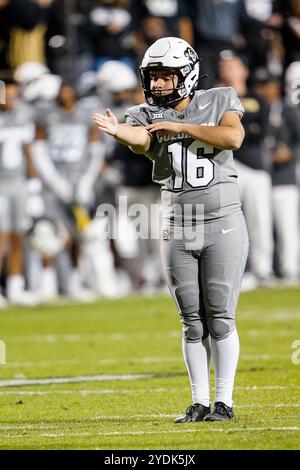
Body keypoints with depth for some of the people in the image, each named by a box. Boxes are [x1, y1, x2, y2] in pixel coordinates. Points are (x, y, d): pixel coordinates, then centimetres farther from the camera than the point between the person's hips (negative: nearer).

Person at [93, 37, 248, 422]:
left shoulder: (219, 101, 0)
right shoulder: (148, 115, 2)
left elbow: (233, 137, -19)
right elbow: (141, 140, -22)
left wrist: (181, 127, -17)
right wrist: (117, 131, -45)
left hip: (222, 224, -2)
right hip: (176, 229, 2)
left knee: (220, 318, -2)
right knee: (192, 321, 5)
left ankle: (224, 401, 6)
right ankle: (199, 402, 11)